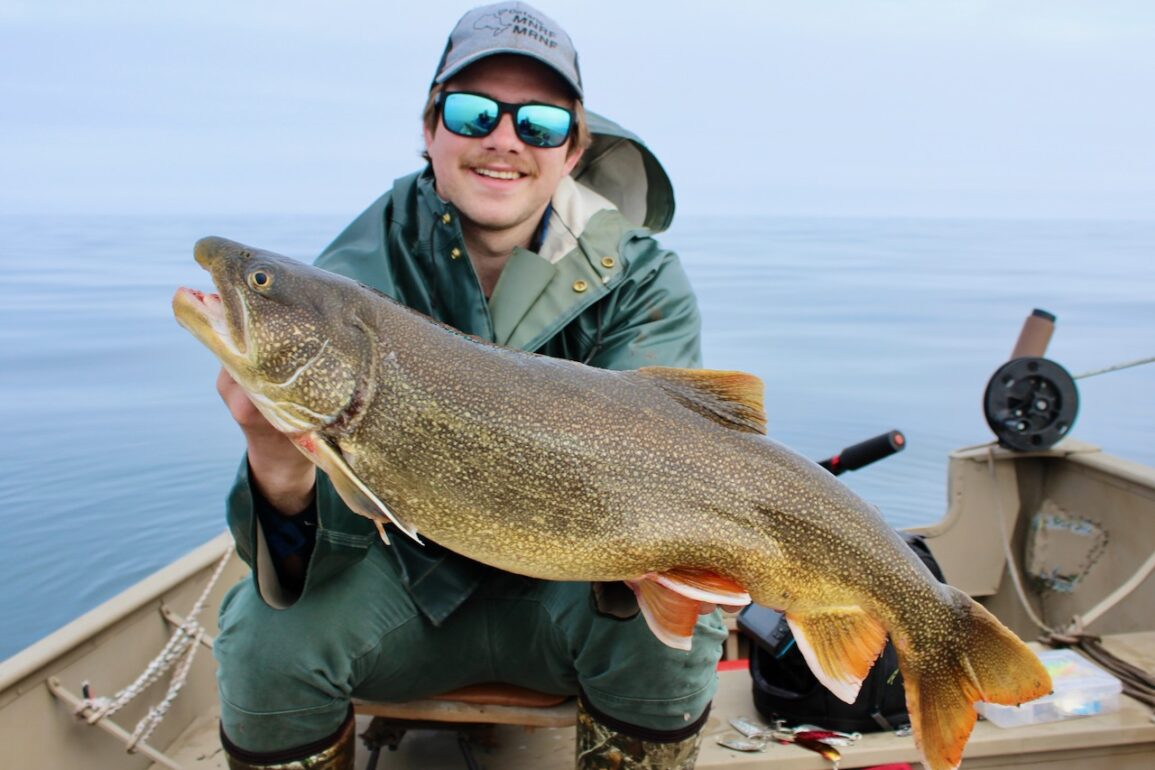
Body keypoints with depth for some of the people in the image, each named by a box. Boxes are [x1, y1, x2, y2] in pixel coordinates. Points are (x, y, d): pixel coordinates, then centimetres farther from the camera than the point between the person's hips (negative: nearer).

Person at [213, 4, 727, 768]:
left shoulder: (641, 282, -14)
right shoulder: (359, 275, -16)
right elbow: (330, 538, -22)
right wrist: (281, 470, -46)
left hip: (560, 583, 0)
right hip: (410, 572, 1)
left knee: (670, 628, -28)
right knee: (269, 633, -24)